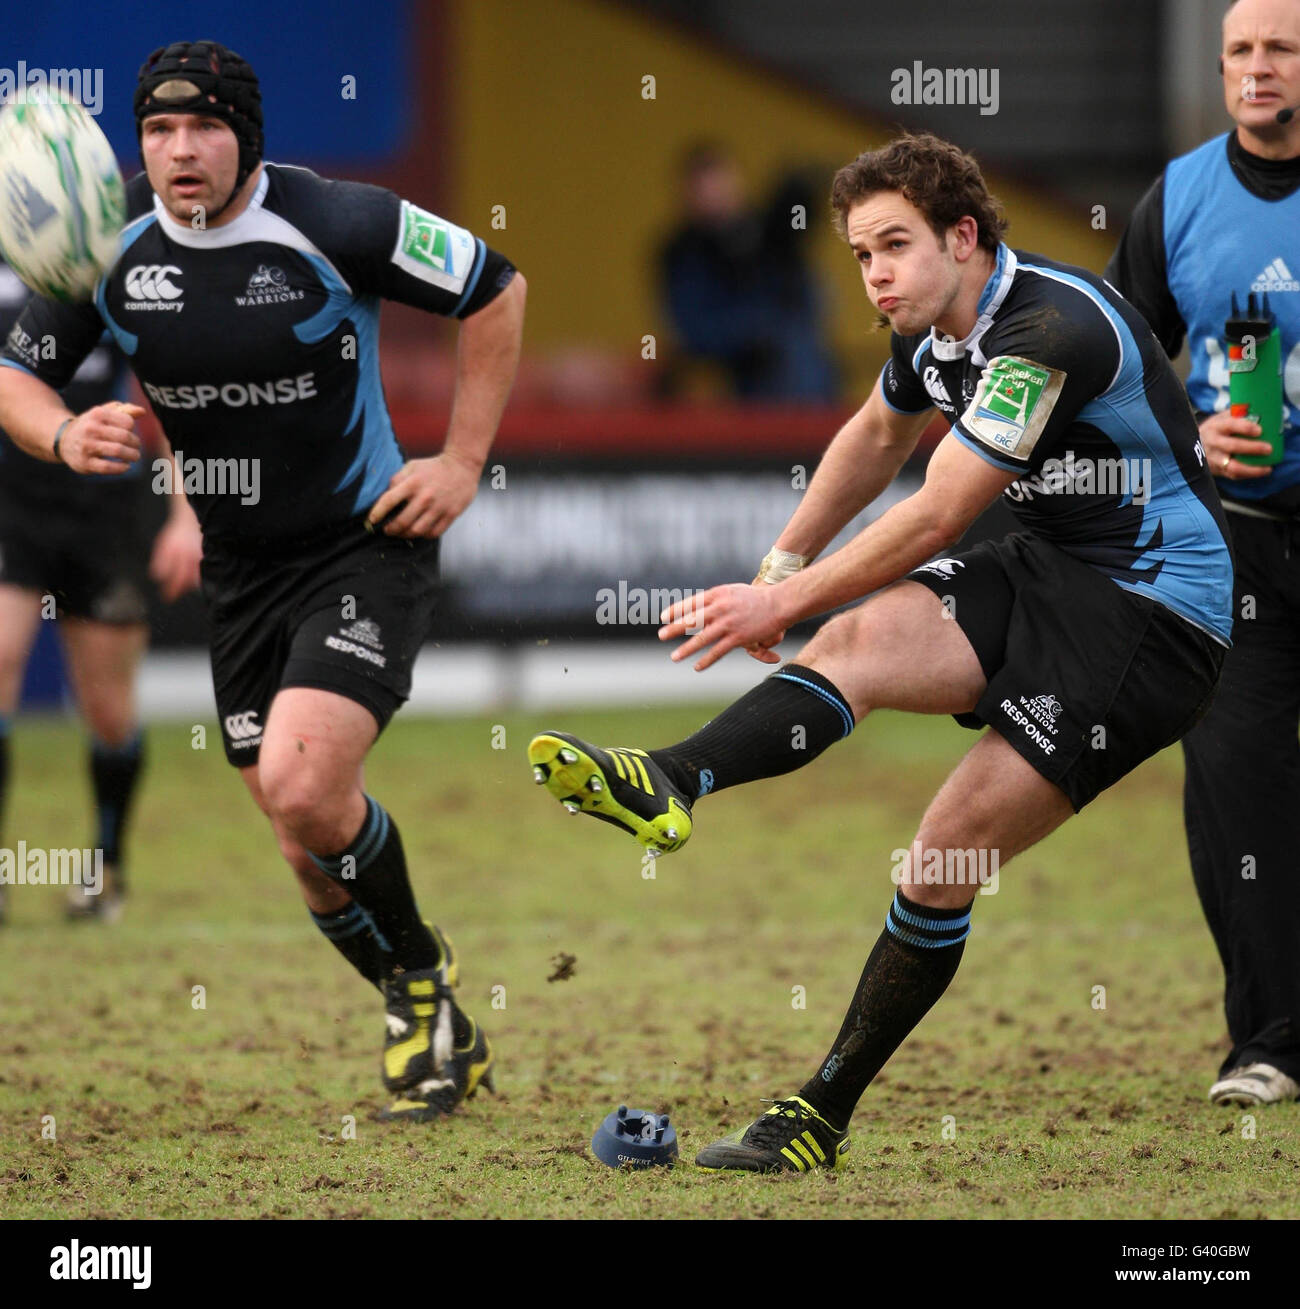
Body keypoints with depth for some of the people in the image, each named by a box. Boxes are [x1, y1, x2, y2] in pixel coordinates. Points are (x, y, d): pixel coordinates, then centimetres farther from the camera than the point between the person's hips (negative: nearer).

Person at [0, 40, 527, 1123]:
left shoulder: (338, 225, -17)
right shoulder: (112, 245, -5)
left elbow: (498, 290, -5)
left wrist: (465, 459, -7)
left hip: (367, 546, -5)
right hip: (238, 570, 5)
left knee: (302, 783, -24)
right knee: (309, 850, 8)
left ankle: (420, 973, 2)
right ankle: (441, 1034, 28)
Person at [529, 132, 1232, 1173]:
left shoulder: (1050, 330, -24)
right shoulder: (935, 327, 5)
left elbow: (935, 518, -23)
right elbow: (878, 437, 29)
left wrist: (784, 604, -17)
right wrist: (783, 571, 26)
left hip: (1154, 610, -8)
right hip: (1046, 571, 8)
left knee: (948, 857, -13)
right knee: (865, 636, -23)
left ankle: (822, 1114, -8)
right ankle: (669, 785, -43)